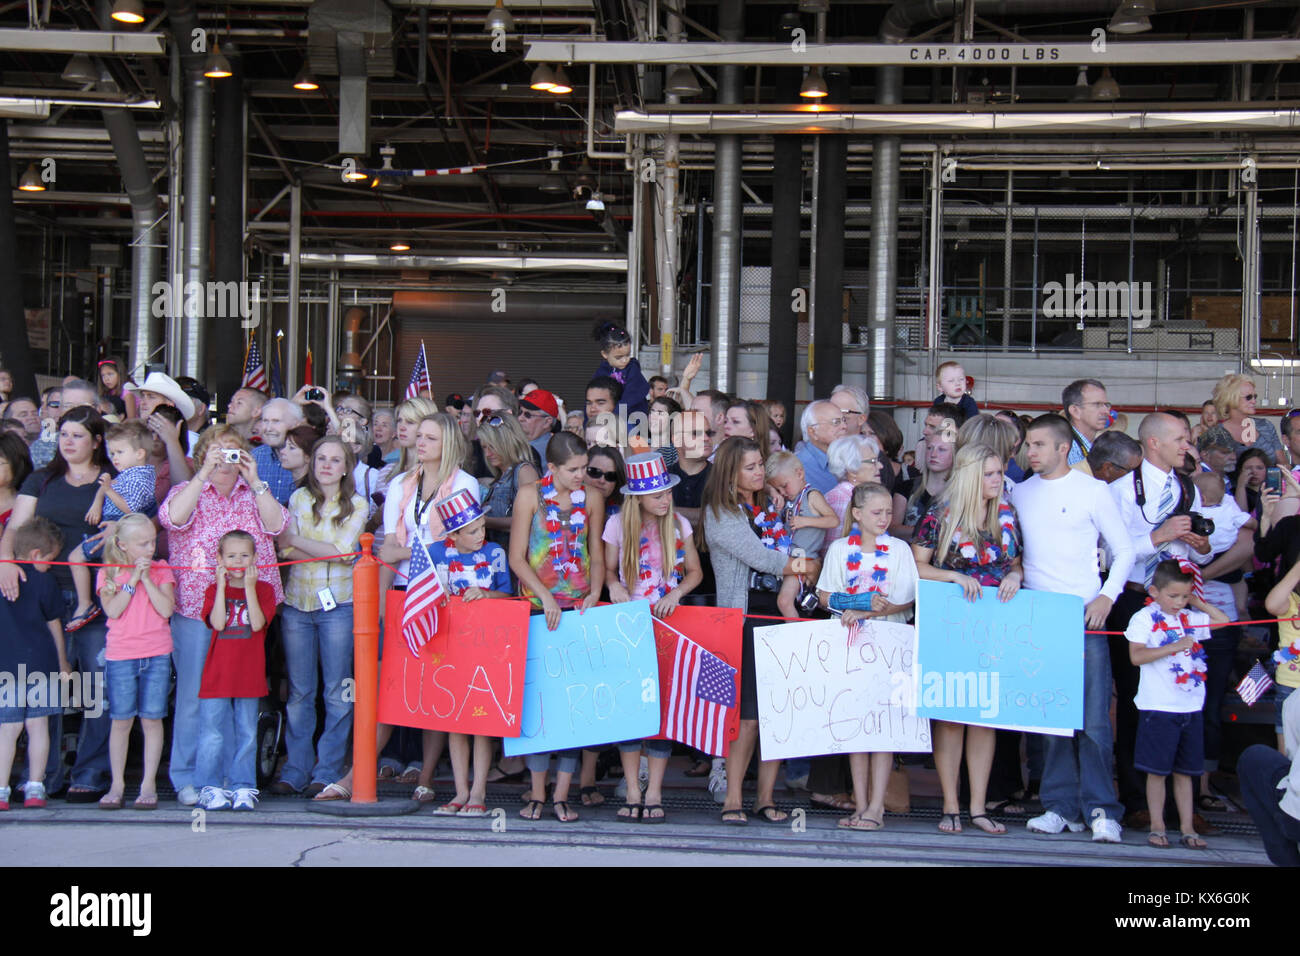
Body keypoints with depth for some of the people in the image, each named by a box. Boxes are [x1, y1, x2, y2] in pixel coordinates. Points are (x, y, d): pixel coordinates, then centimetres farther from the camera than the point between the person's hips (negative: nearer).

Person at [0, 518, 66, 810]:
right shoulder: (45, 582, -5)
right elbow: (54, 625, 5)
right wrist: (62, 662, 14)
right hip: (41, 662, -2)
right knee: (38, 725, 7)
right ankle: (35, 787, 11)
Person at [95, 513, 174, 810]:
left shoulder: (161, 570, 6)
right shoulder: (107, 573, 4)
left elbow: (167, 609, -7)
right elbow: (113, 611, -10)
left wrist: (147, 579, -10)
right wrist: (133, 579, -12)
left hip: (157, 655, 0)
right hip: (120, 655, 0)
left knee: (152, 718, 1)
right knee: (121, 720, 2)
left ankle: (149, 784, 8)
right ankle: (117, 784, 12)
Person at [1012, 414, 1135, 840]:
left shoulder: (1093, 491, 2)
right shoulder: (1019, 494, 12)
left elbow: (1124, 550, 4)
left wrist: (1107, 597, -7)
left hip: (1086, 617, -3)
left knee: (1093, 717, -6)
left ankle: (1099, 808, -1)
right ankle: (1060, 806, 9)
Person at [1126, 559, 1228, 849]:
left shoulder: (1190, 618, 10)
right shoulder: (1144, 618, -6)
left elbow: (1224, 620, 22)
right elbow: (1136, 656, -17)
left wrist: (1197, 602, 11)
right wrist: (1175, 646, -21)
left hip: (1190, 707, 5)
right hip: (1158, 708, -5)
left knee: (1185, 771, 10)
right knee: (1157, 770, 1)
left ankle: (1187, 828, 15)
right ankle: (1157, 826, 9)